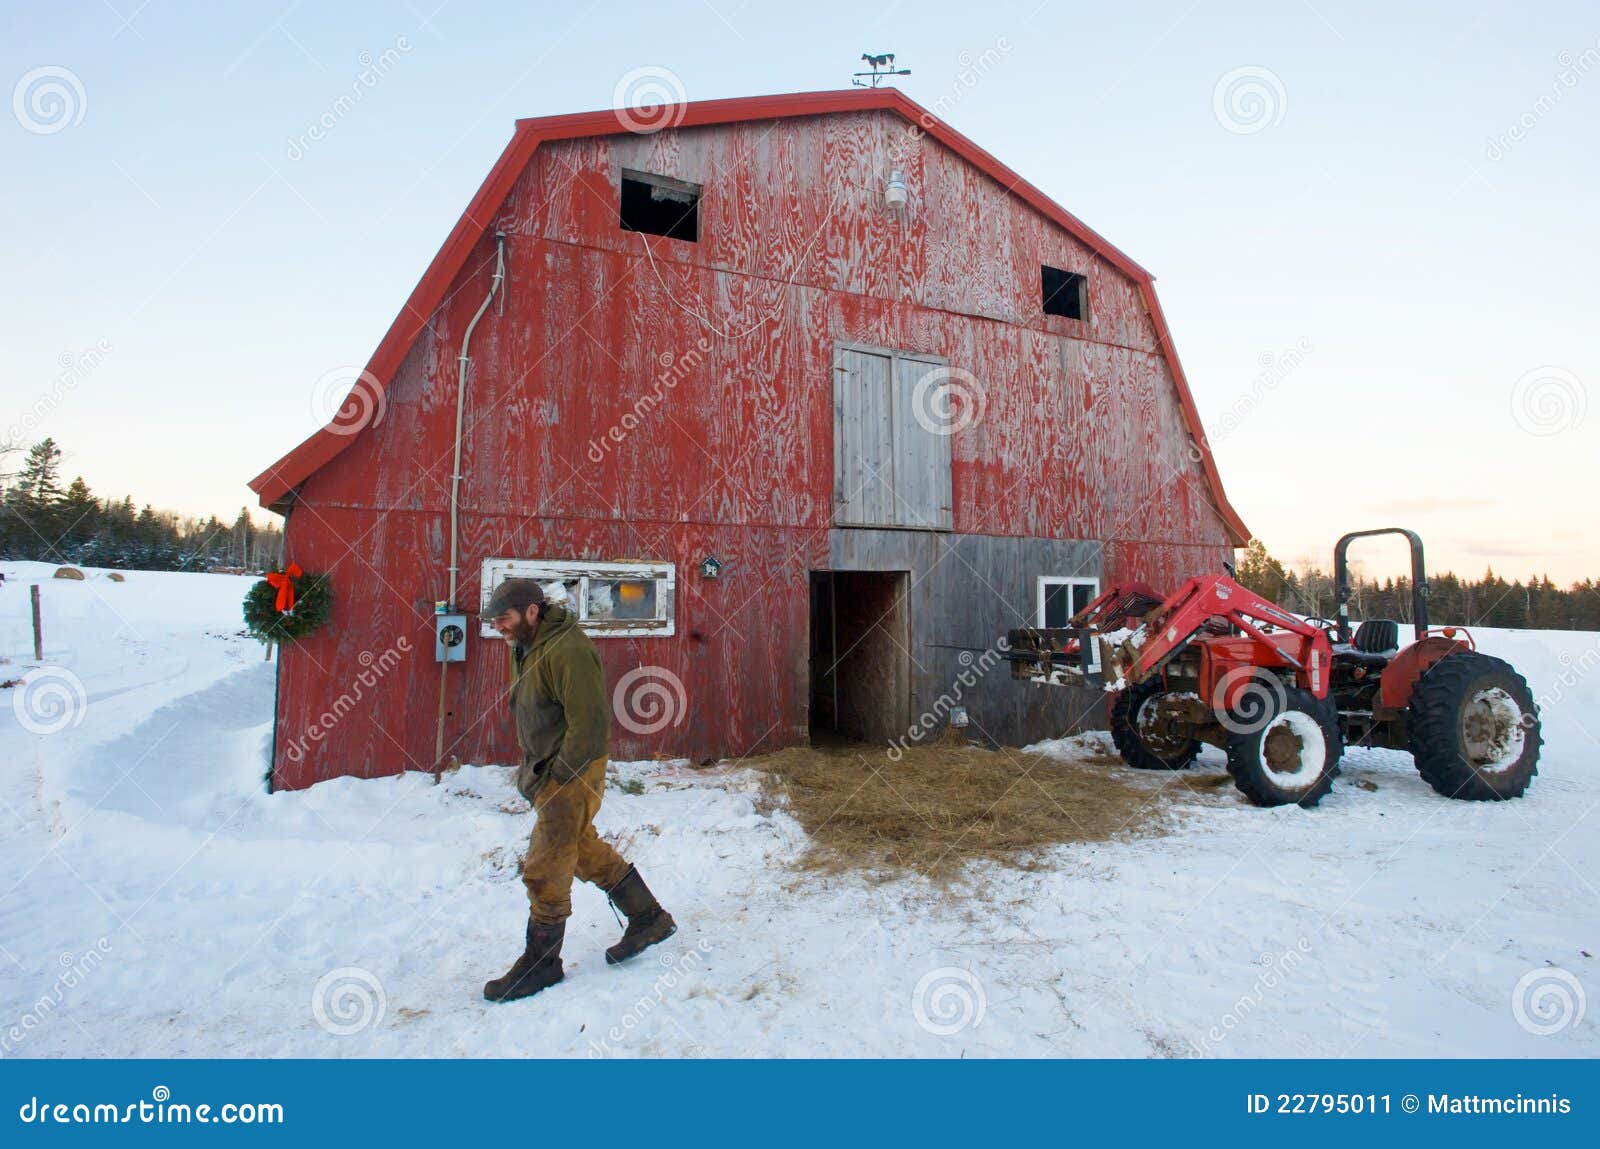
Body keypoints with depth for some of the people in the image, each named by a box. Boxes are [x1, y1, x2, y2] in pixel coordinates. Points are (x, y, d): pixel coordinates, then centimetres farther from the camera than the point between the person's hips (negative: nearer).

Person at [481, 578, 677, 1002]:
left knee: (544, 869, 0)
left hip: (572, 773, -10)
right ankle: (649, 918, 35)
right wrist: (533, 767, 13)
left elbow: (590, 722, -26)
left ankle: (540, 963, 19)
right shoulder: (527, 647, 8)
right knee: (584, 849, 20)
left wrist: (558, 773, -19)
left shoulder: (566, 651, -24)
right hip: (548, 769, 10)